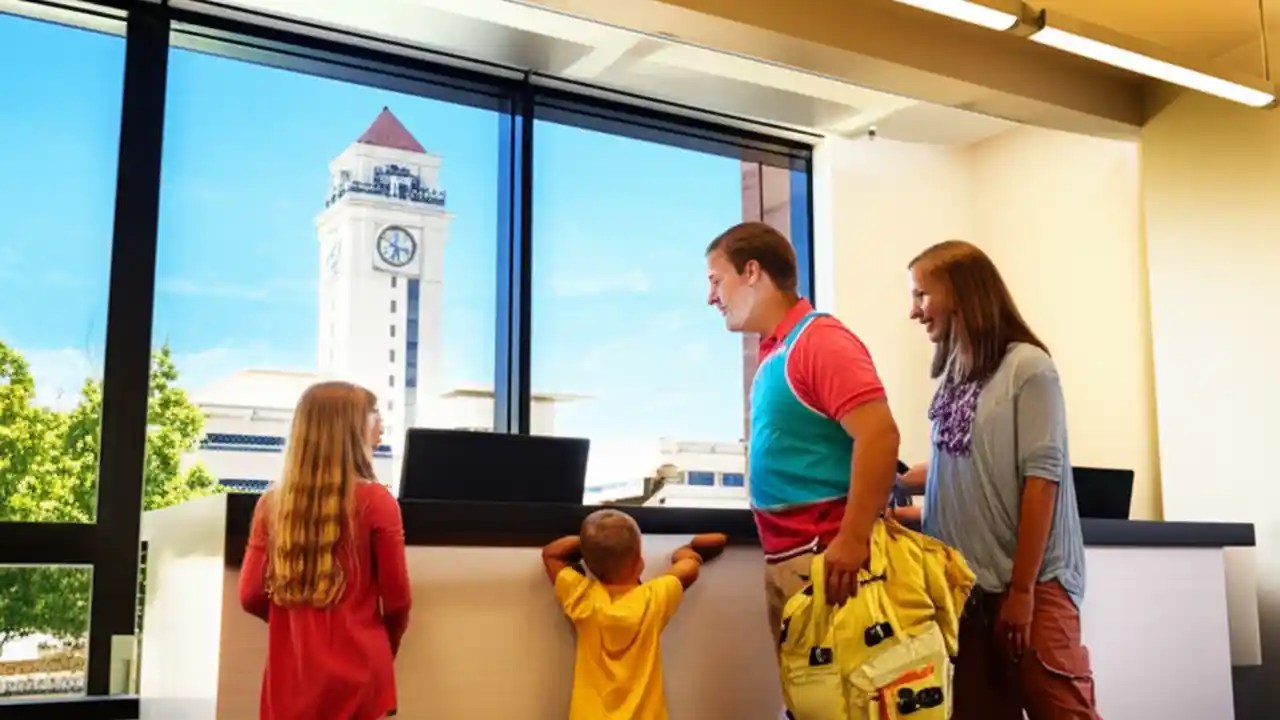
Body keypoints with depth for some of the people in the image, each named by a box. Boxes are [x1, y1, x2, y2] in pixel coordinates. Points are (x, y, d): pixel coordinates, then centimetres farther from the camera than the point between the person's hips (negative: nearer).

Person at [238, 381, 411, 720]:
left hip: (289, 678, 3)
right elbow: (396, 598, -3)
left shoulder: (272, 504, 2)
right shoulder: (375, 501, -8)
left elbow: (251, 595, 3)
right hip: (357, 673, -3)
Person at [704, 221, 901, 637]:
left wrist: (854, 540, -26)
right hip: (786, 559, 9)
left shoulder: (819, 340, -12)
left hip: (823, 560, -9)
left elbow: (879, 435, -21)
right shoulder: (773, 352, 13)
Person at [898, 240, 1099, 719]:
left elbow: (1040, 477, -12)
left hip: (1028, 582, -6)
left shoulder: (1027, 367, -6)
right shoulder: (952, 378, 11)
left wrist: (1022, 588, -14)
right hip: (965, 581, 6)